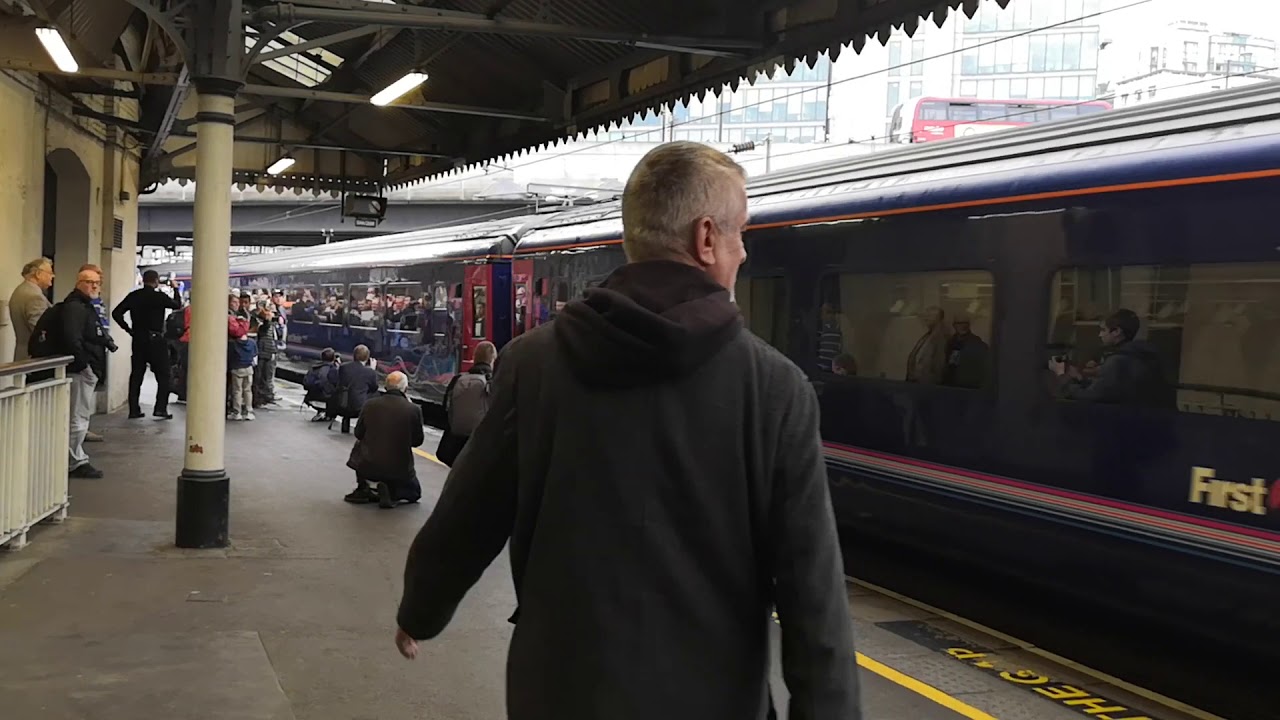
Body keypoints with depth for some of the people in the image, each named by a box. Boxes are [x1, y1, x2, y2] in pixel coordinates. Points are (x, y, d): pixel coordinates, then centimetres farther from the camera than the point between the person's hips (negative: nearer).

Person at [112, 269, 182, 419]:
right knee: (163, 375, 5)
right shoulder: (159, 296, -11)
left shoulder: (133, 296, 2)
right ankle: (160, 408, -3)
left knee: (136, 375, 9)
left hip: (138, 340, 5)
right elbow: (178, 305, 4)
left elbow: (116, 313, 0)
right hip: (155, 340, -5)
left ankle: (134, 410, 8)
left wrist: (128, 329, 6)